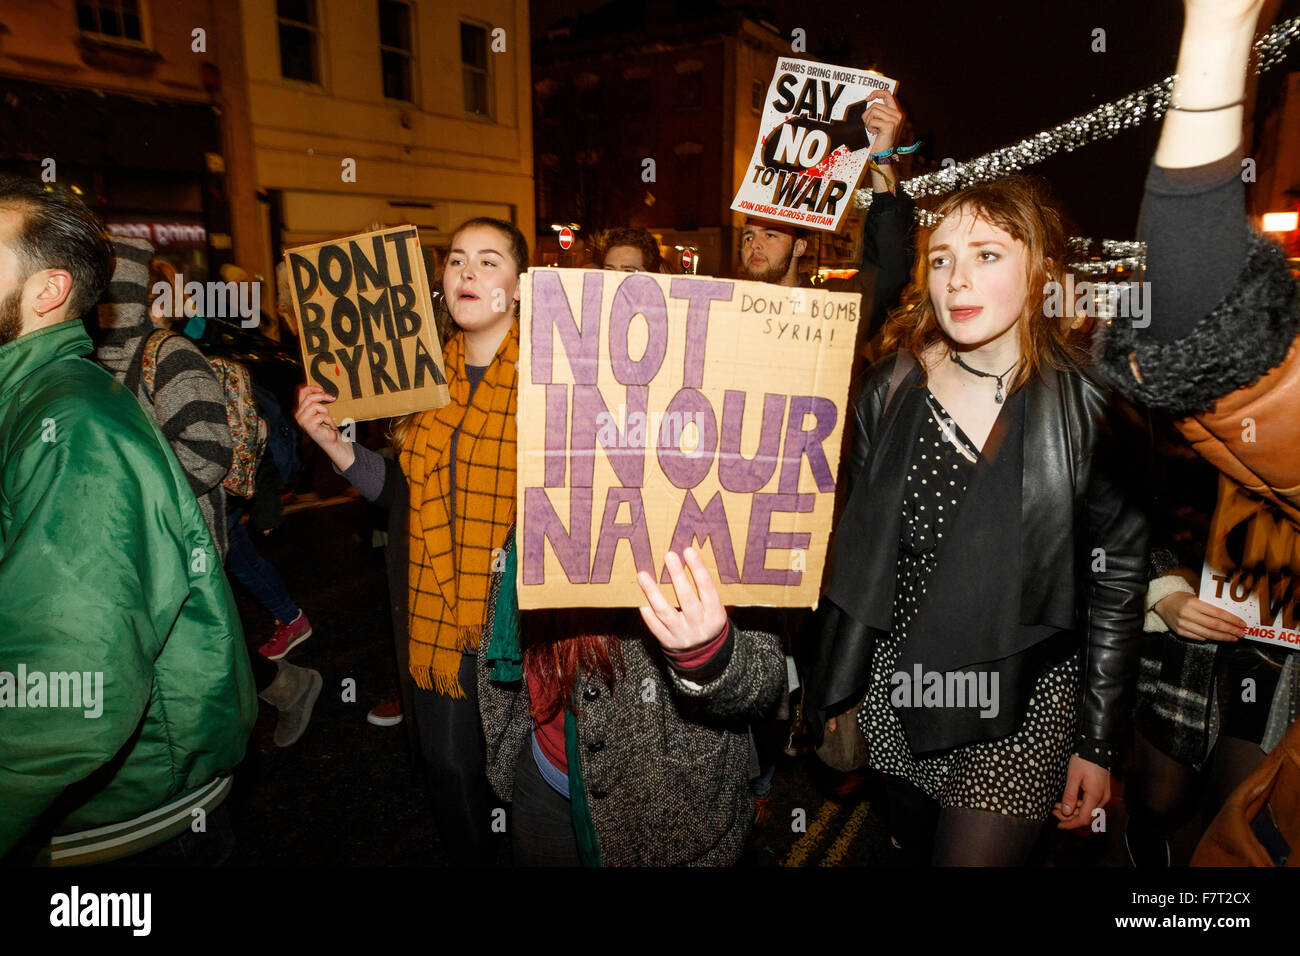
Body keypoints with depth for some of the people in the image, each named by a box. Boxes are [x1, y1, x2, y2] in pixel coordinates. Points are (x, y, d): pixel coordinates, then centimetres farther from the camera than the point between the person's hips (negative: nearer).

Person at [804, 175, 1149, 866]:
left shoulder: (1088, 407, -11)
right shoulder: (892, 391, -3)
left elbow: (1119, 580, -5)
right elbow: (854, 551, 3)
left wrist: (1096, 743, -4)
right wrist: (834, 693, 6)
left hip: (1023, 703, -3)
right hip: (897, 687, 3)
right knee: (910, 843, 20)